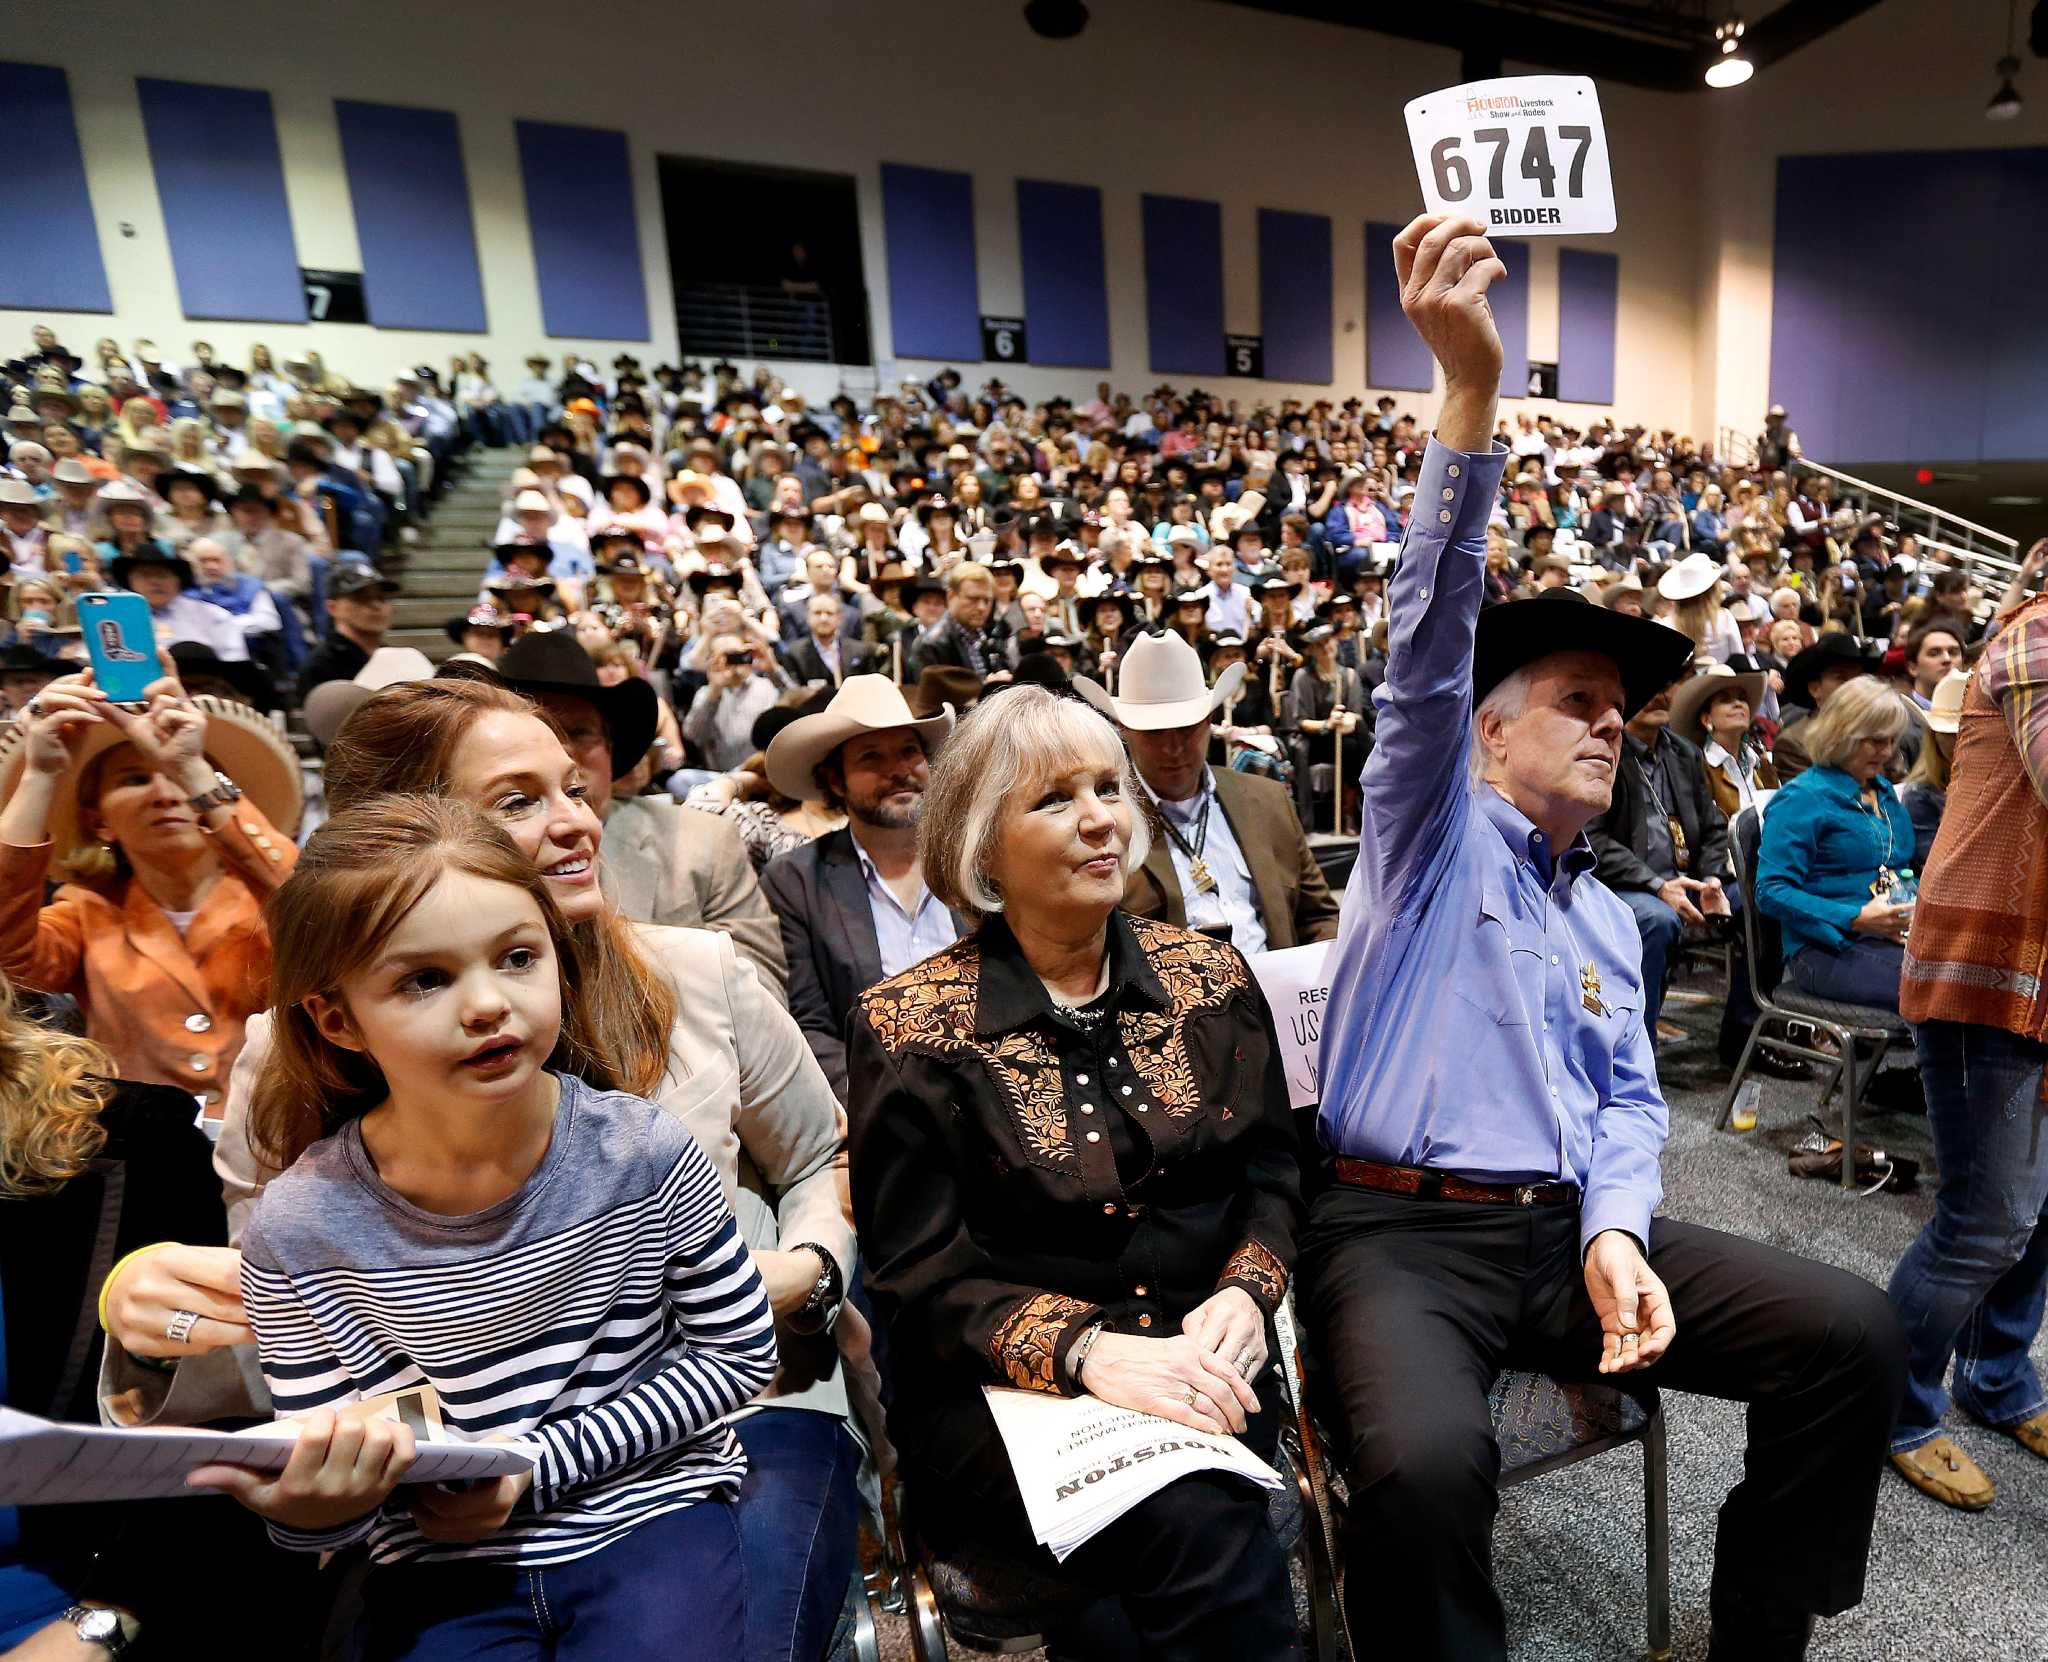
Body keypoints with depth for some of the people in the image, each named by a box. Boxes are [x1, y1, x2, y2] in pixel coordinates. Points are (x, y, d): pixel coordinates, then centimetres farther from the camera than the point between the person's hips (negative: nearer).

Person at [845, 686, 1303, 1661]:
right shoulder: (907, 1026, -6)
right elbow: (919, 1277, -7)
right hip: (999, 1392, -3)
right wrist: (1083, 1347, -22)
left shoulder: (1211, 978, 6)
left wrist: (1244, 1293, -10)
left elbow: (1272, 1173, 10)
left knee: (1204, 1529, -26)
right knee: (1204, 1535, -28)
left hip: (1197, 1363, 4)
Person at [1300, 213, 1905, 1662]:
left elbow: (1630, 1102, 17)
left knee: (1853, 1334, -9)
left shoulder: (1610, 918, 21)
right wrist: (1471, 390, -26)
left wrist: (1615, 1232, -6)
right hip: (1402, 1231, -6)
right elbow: (1431, 639, -14)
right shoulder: (1433, 828, 2)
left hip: (1575, 1227, 6)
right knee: (1427, 1464, -33)